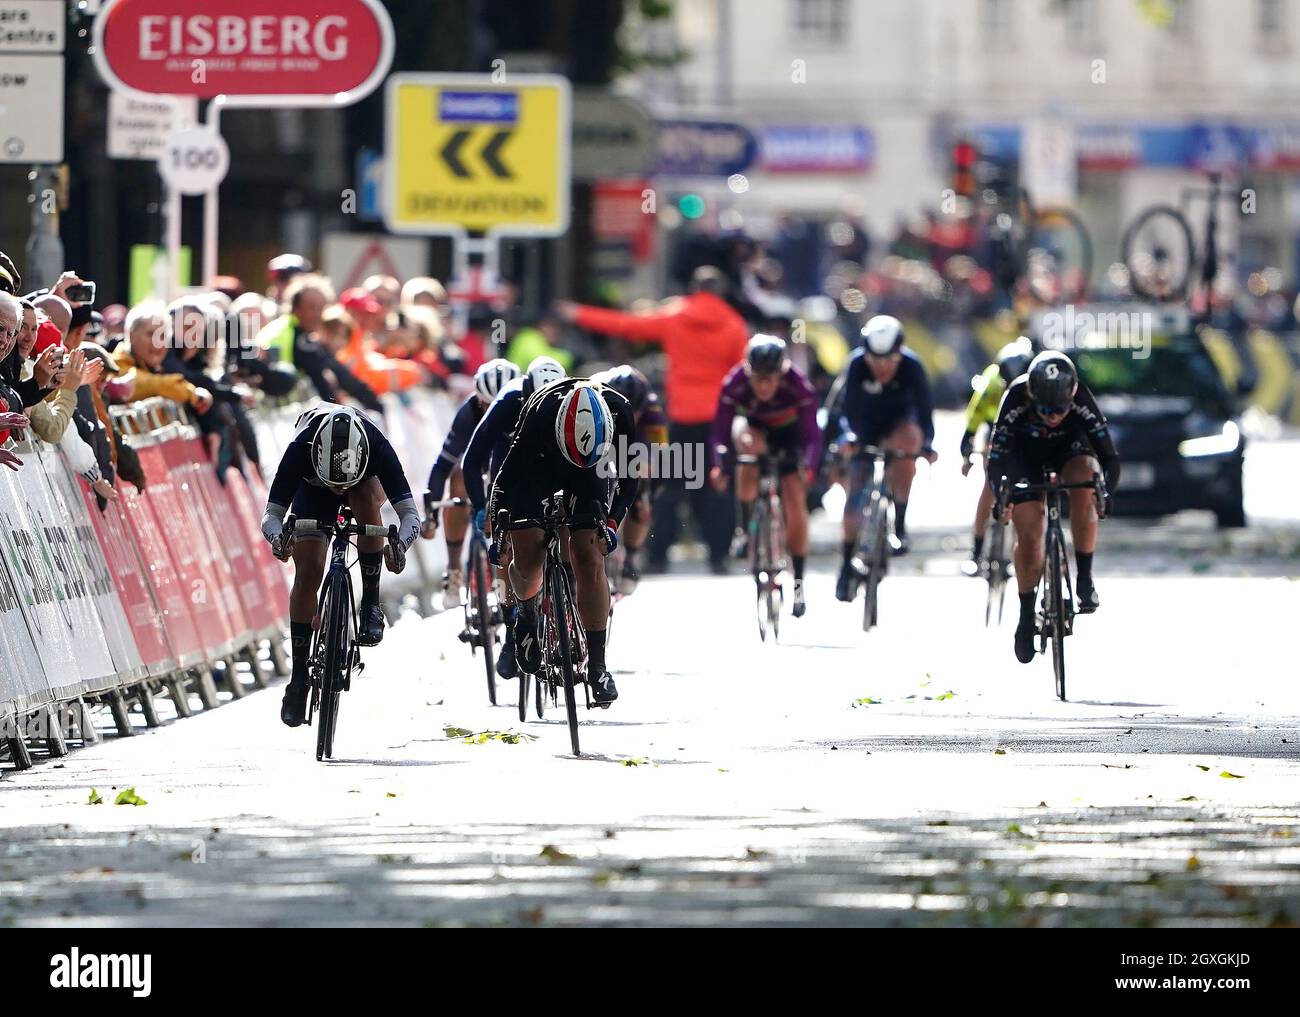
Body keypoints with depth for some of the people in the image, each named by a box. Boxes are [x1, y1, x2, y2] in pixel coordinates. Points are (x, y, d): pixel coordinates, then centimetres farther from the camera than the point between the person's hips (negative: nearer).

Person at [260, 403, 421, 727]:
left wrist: (399, 544, -61)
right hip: (313, 491, 0)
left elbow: (410, 513, -40)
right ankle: (299, 677, -5)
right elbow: (272, 515, -34)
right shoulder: (300, 449, -39)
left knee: (366, 495, -36)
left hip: (366, 481, 0)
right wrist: (277, 537, -57)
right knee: (308, 571, -15)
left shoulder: (378, 448, -40)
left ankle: (370, 604, -23)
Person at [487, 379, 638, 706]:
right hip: (537, 467, -1)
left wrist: (612, 522, -22)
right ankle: (527, 612, 22)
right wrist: (497, 519, -27)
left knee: (589, 558, -15)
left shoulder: (620, 413, -32)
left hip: (588, 479, 1)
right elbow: (509, 473, -25)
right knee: (527, 555, -14)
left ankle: (597, 664, -11)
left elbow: (629, 477, -16)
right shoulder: (540, 413, -38)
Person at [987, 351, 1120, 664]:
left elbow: (1109, 455, -30)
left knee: (1086, 480, -33)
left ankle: (1085, 579, -21)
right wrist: (1001, 496, -48)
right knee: (1029, 536, -11)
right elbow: (997, 456, -33)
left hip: (1069, 445, 0)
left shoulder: (1081, 400, -33)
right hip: (1025, 453, 0)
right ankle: (1026, 615, 9)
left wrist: (1106, 493, -45)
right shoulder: (1017, 399, -35)